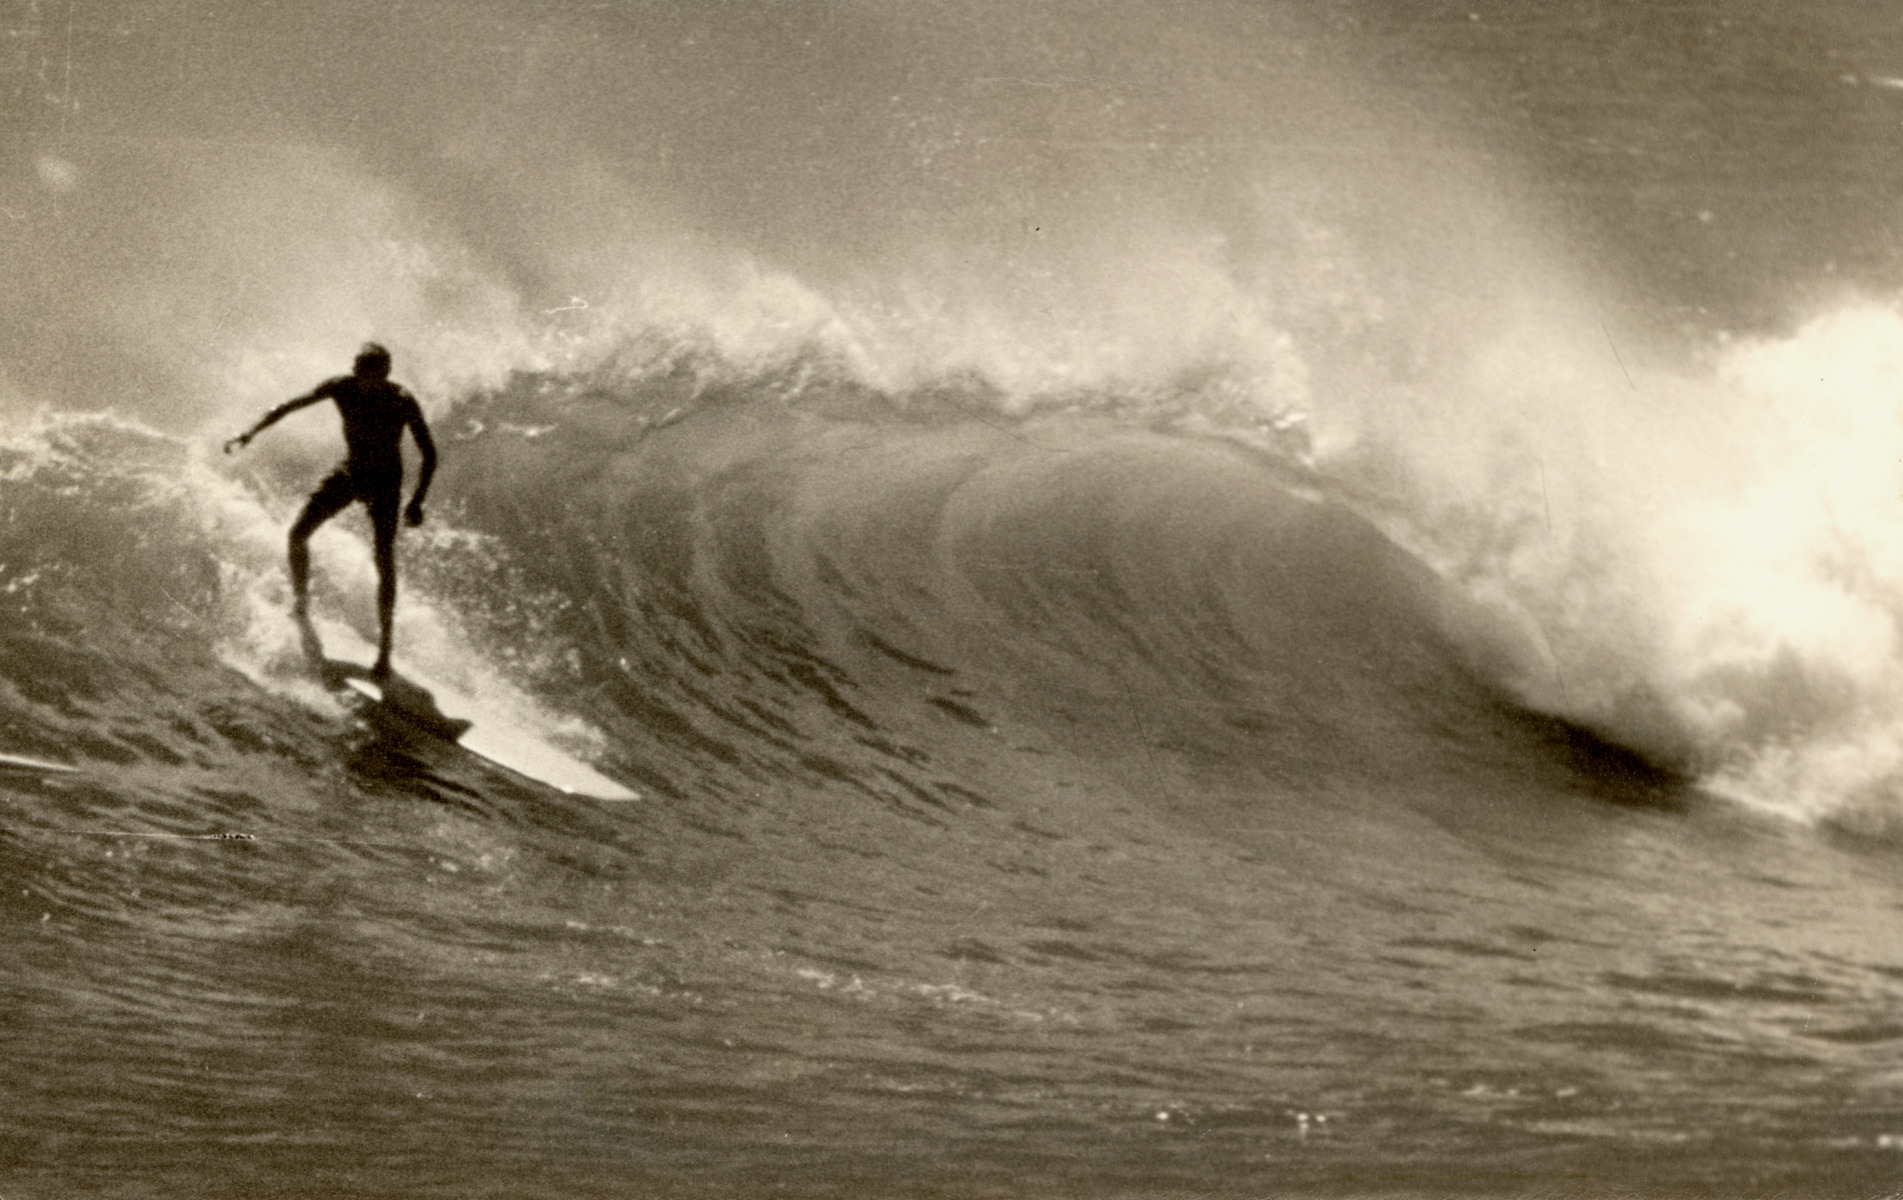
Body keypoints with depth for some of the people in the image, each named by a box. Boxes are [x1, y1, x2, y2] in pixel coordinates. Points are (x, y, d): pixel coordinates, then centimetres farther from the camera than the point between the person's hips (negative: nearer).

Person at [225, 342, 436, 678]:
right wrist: (251, 432, -20)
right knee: (298, 534, -5)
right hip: (349, 474, 3)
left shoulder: (403, 403, -23)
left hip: (385, 484, -3)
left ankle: (384, 647, -5)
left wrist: (417, 501, -24)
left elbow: (429, 454, -16)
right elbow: (289, 407, -9)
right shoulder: (342, 388, -16)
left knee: (385, 562, -11)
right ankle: (301, 605, 21)